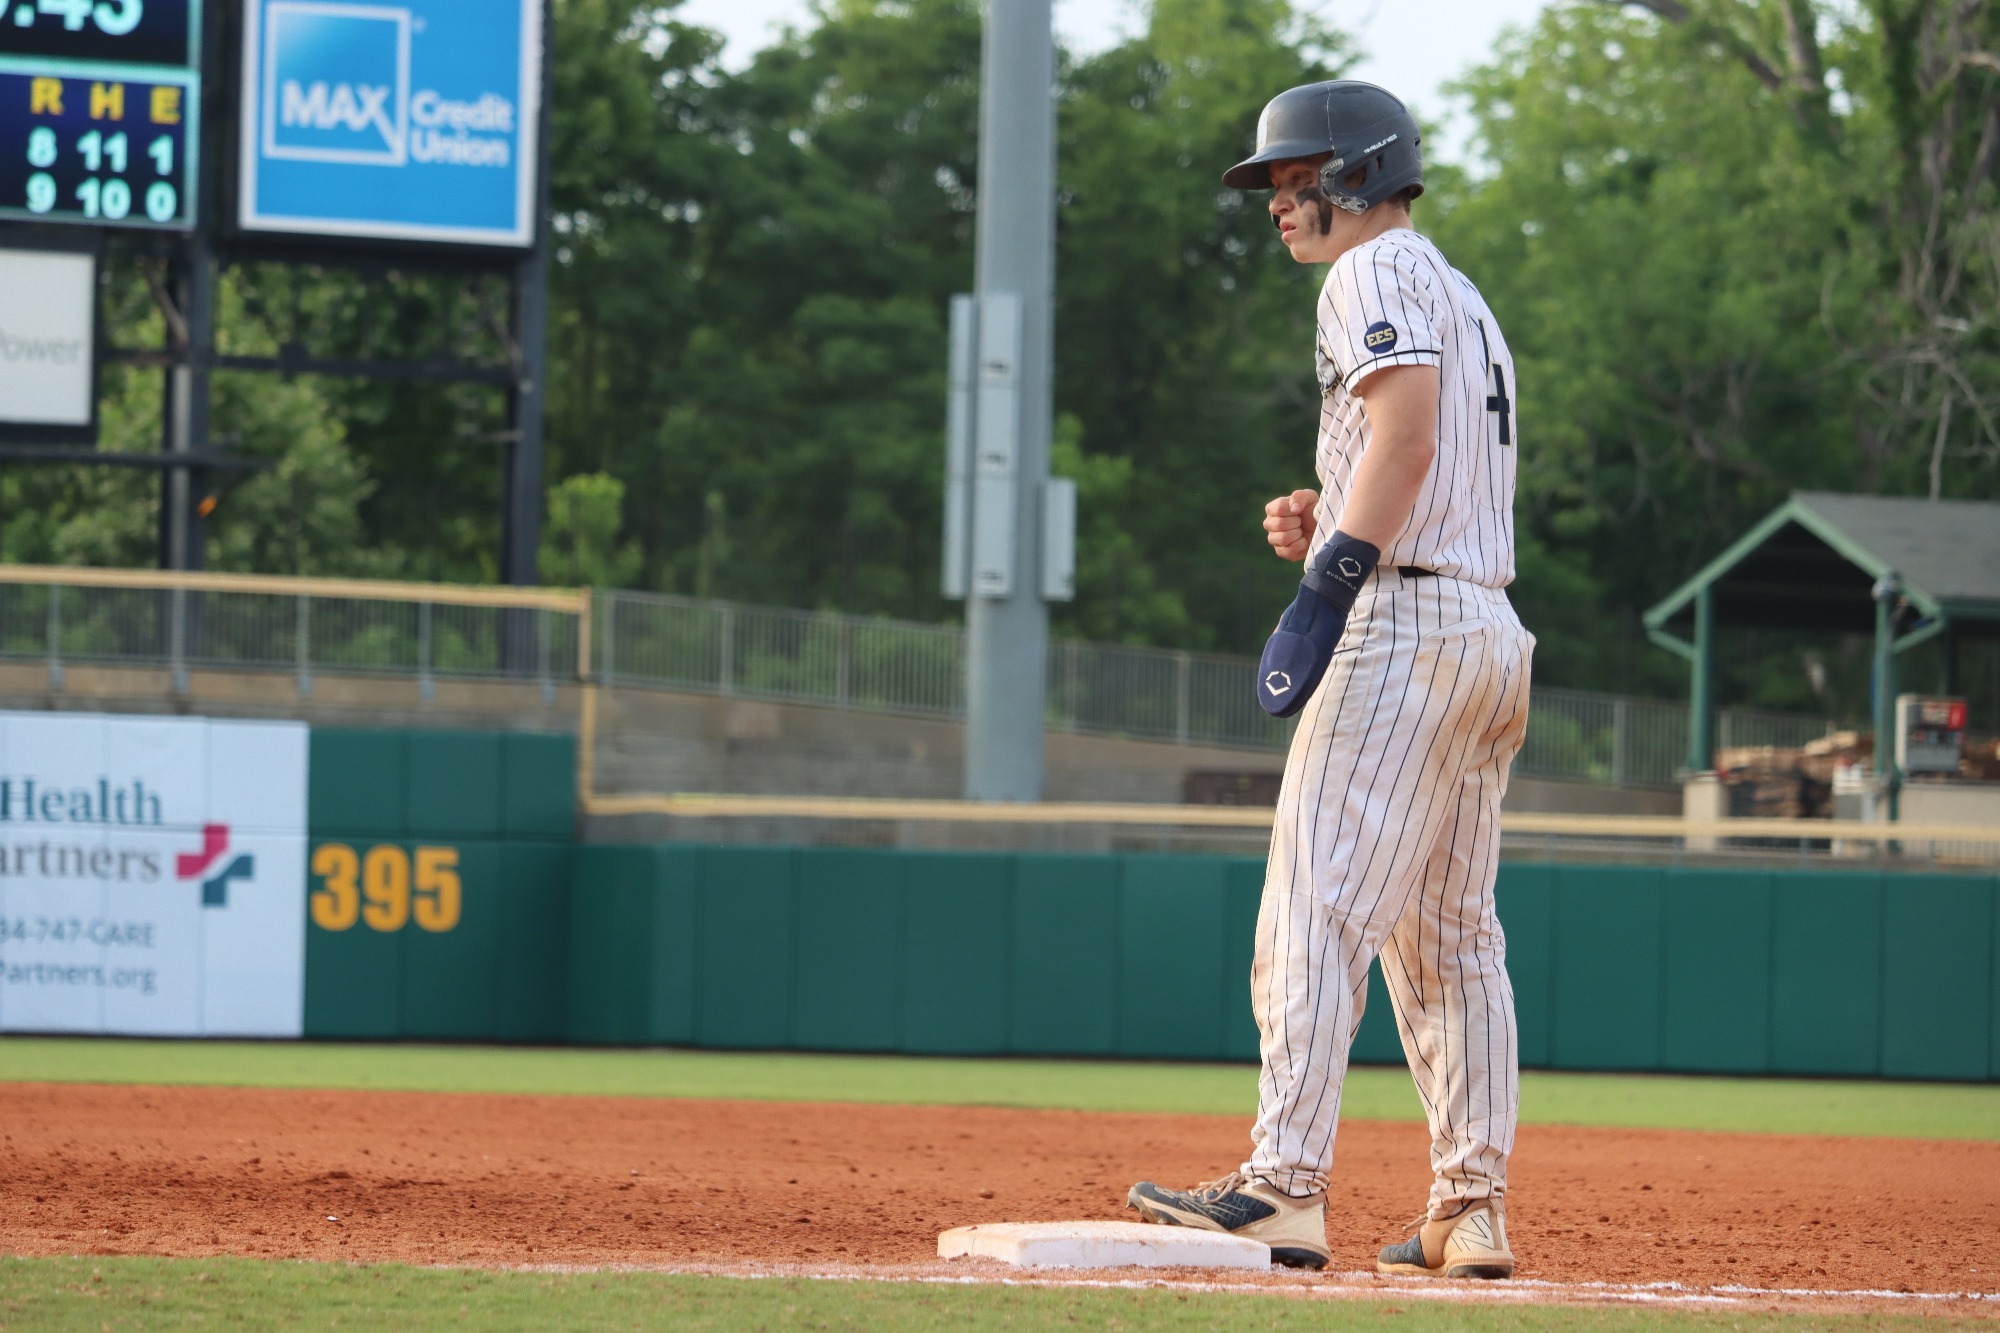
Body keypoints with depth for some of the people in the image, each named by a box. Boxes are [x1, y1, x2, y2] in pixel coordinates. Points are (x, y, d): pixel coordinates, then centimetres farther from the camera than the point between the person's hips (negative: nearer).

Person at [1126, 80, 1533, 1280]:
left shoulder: (1378, 271, -3)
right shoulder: (1468, 301, 26)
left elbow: (1406, 432, -19)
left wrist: (1328, 585, -22)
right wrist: (1328, 534, 13)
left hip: (1403, 626, -10)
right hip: (1493, 628, 10)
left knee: (1318, 908, -15)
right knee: (1451, 935, 10)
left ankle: (1286, 1186, -24)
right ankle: (1472, 1211, 7)